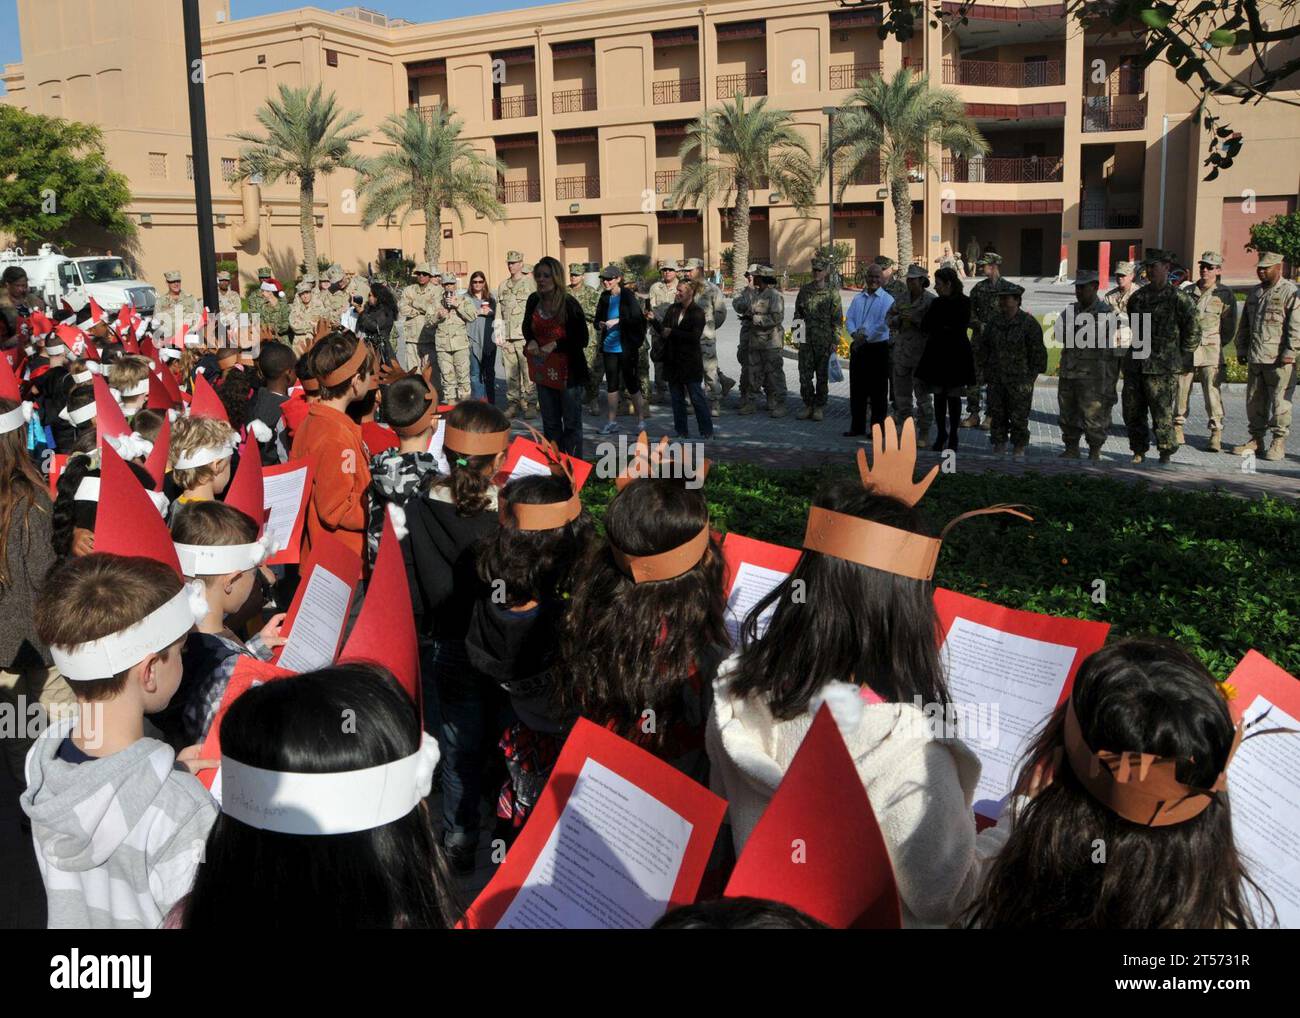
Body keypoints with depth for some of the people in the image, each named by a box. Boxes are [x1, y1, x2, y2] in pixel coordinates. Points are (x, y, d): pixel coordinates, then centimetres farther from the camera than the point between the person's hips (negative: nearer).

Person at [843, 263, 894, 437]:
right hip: (858, 348, 5)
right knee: (857, 389, 10)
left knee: (877, 391, 0)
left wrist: (865, 337, -18)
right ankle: (857, 427, 19)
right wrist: (854, 333, -12)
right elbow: (849, 319, 7)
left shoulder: (887, 300, -3)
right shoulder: (858, 298, 13)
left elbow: (883, 324, -14)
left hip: (878, 348, -5)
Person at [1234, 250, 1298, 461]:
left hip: (1279, 359, -7)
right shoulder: (1254, 292, 17)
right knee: (1254, 401, 10)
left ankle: (1279, 442, 6)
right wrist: (1241, 349, 16)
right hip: (1255, 358, 7)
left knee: (1279, 402, -2)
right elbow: (1245, 325, 23)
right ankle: (1256, 439, 20)